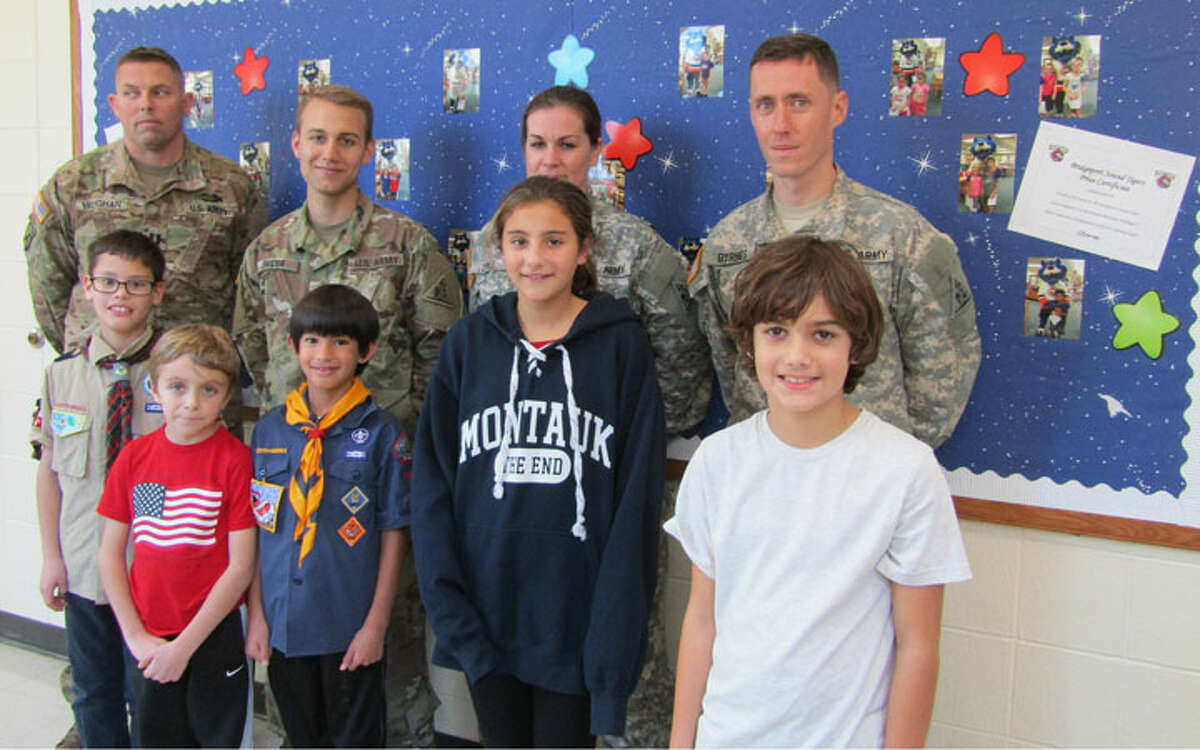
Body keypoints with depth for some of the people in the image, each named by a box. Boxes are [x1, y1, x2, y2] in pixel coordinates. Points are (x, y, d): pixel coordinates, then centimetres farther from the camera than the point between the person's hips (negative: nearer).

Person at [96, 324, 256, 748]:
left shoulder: (234, 459, -13)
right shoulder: (134, 457, -2)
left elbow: (241, 566, -14)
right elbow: (110, 553, 2)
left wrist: (185, 645, -13)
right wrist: (135, 635, -5)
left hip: (214, 638, -3)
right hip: (148, 640, 3)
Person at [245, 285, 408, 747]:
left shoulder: (380, 433, -9)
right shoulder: (269, 430, 1)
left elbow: (393, 535, -7)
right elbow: (257, 528, 5)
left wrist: (376, 623, -8)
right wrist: (256, 615, 3)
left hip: (351, 630, -3)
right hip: (283, 625, 3)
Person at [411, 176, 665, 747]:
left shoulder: (621, 344, -4)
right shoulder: (470, 342, 2)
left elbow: (637, 492, -5)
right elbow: (431, 479, 3)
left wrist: (614, 629, -10)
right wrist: (449, 609, -6)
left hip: (575, 617, -2)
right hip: (485, 612, 2)